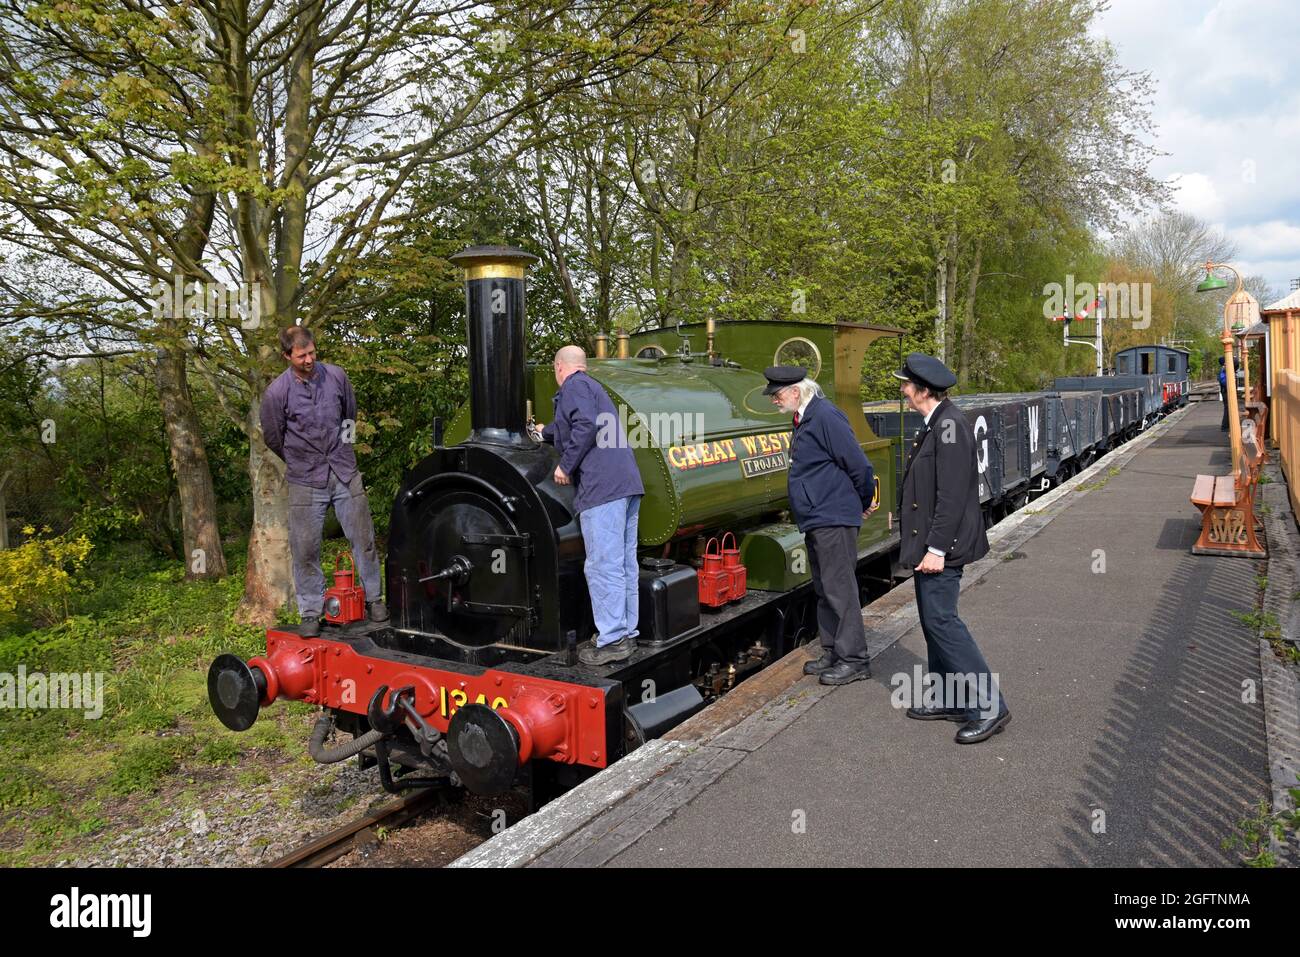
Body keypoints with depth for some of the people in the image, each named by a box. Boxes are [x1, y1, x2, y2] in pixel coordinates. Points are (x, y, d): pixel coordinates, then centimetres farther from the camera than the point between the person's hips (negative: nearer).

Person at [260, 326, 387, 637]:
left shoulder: (336, 376, -2)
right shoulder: (277, 392, -10)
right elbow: (272, 438, 3)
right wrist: (303, 463, 11)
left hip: (345, 474, 2)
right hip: (305, 483, -2)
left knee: (363, 539, 6)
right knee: (305, 550, 3)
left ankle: (374, 599, 21)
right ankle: (311, 613, 16)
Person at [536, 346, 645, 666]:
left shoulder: (574, 387, 0)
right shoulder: (593, 387, 30)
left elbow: (585, 426, -18)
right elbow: (566, 428, 48)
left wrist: (566, 464, -11)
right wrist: (544, 433, 65)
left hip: (602, 487, -10)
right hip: (627, 483, 10)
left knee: (603, 566, -9)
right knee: (625, 564, 10)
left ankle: (612, 640, -9)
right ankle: (627, 633, 16)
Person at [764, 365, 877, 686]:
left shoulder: (826, 416, -17)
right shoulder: (805, 418, 13)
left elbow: (859, 464, -17)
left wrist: (864, 503, -4)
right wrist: (859, 503, 20)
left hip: (834, 519, -10)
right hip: (816, 520, 10)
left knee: (840, 590, -5)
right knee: (824, 590, 15)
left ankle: (853, 659, 3)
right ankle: (833, 652, 25)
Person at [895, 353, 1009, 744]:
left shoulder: (950, 425, -18)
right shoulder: (935, 424, 13)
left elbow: (952, 494, -23)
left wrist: (936, 548, -23)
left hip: (941, 544, -10)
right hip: (928, 542, 10)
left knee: (941, 619, -8)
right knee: (933, 619, 15)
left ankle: (988, 706, -2)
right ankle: (947, 698, 25)